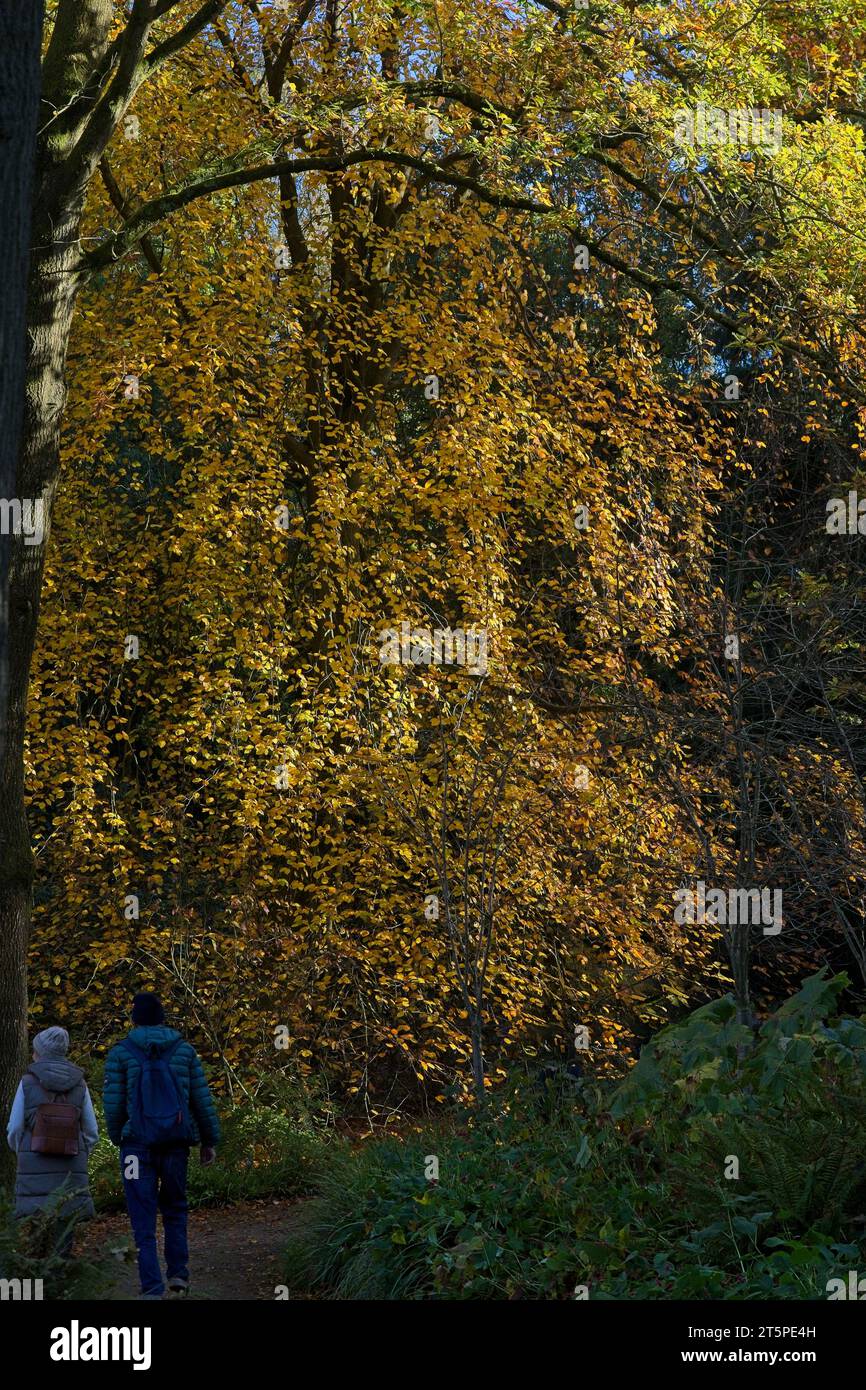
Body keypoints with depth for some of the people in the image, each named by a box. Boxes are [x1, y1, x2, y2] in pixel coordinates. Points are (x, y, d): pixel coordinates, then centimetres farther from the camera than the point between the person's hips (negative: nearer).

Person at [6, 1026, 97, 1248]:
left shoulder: (28, 1082, -3)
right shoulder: (79, 1084, 4)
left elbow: (14, 1130, -1)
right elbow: (91, 1132, 6)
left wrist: (22, 1154, 18)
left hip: (35, 1169, -2)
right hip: (71, 1171, 2)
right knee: (64, 1229, 7)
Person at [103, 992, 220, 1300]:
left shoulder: (121, 1053, -2)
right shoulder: (184, 1050, 4)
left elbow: (113, 1102, -4)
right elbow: (202, 1099, 5)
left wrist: (117, 1137, 10)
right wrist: (210, 1140, 12)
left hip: (137, 1144, -2)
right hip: (176, 1143, 2)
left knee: (143, 1217, 2)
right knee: (175, 1208, 20)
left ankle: (152, 1286, -4)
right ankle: (178, 1273, 11)